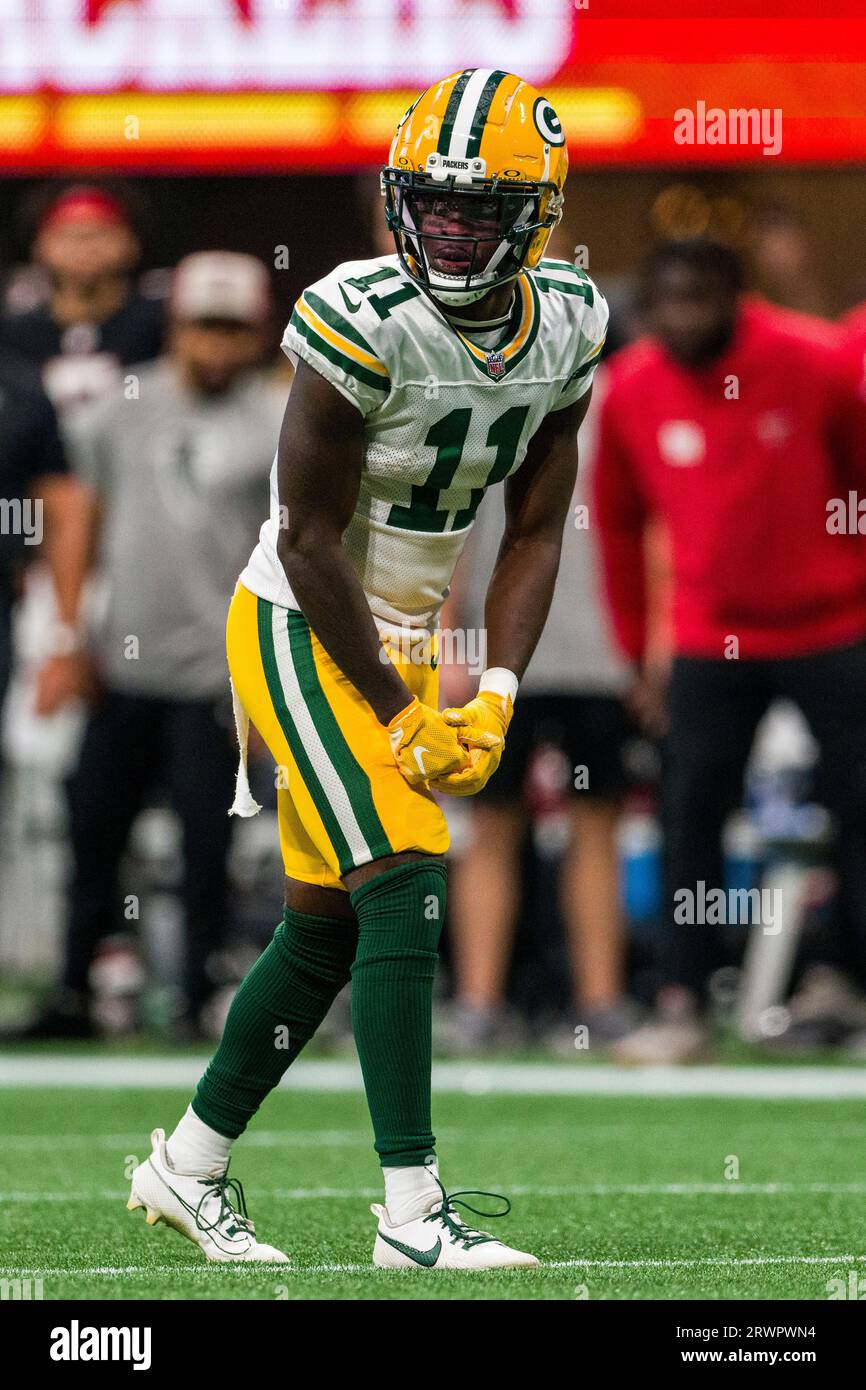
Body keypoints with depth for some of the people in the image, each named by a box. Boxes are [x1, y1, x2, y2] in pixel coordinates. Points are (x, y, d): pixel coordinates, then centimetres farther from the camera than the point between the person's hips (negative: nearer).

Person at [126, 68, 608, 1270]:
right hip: (302, 633, -7)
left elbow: (533, 532, 4)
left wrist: (494, 699, -8)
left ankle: (188, 1169, 28)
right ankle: (411, 1213, -18)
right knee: (405, 887, -18)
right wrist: (399, 719, -15)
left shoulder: (567, 329, -3)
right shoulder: (363, 322, -23)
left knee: (327, 927, 12)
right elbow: (310, 541, -18)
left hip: (405, 638, 7)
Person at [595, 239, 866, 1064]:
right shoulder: (631, 391, -3)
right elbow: (619, 524, 10)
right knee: (689, 817, -5)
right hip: (708, 643, 2)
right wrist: (638, 654, 12)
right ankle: (681, 1010, -1)